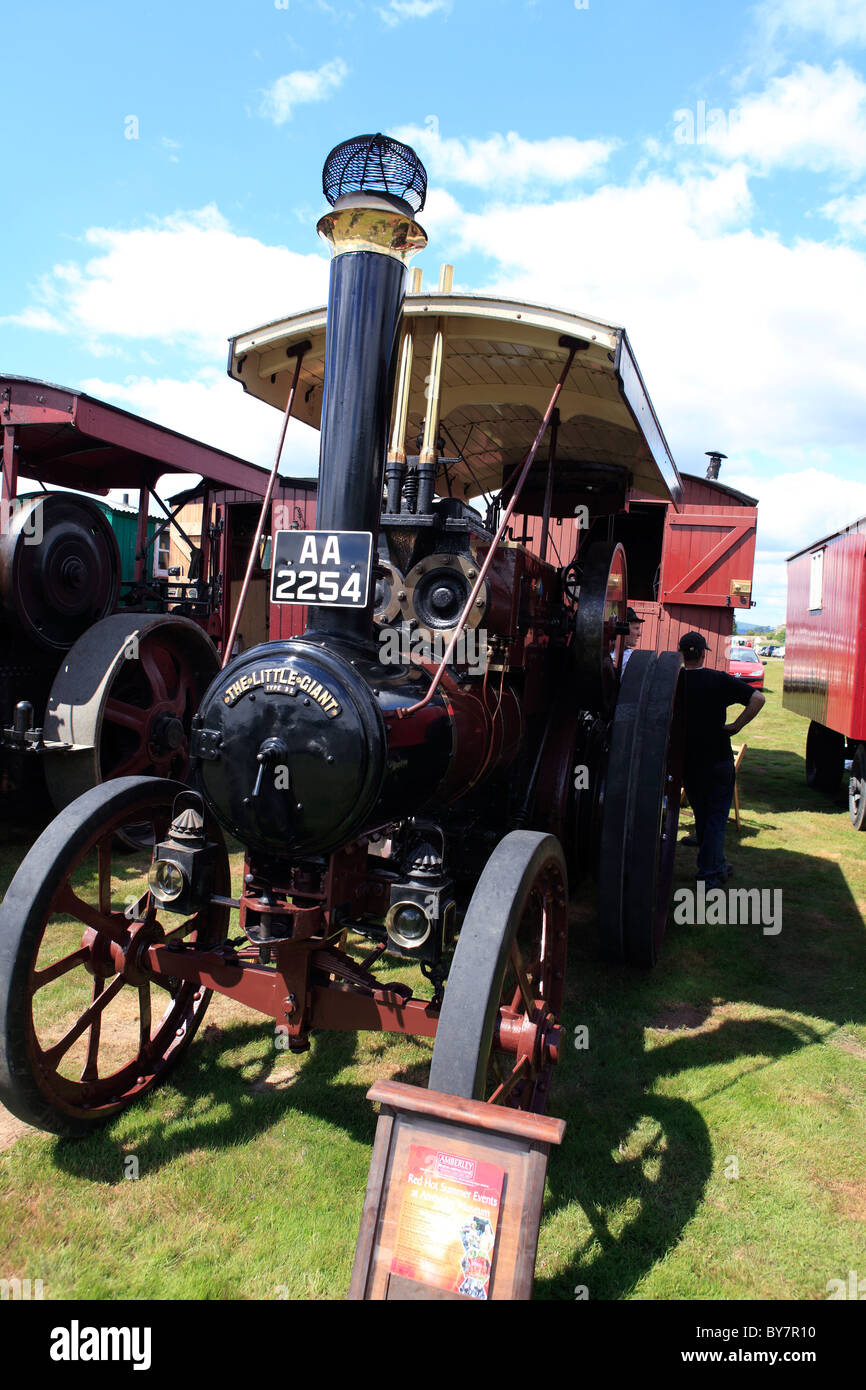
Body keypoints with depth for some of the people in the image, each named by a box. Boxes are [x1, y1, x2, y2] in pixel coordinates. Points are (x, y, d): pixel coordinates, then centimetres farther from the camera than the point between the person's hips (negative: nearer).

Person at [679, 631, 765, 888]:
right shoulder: (720, 681, -11)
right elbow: (757, 698, -18)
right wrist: (736, 726, -12)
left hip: (687, 763, 2)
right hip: (719, 761, -2)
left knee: (702, 817, 18)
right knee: (716, 818, 7)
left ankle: (717, 866, 31)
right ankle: (709, 875, 6)